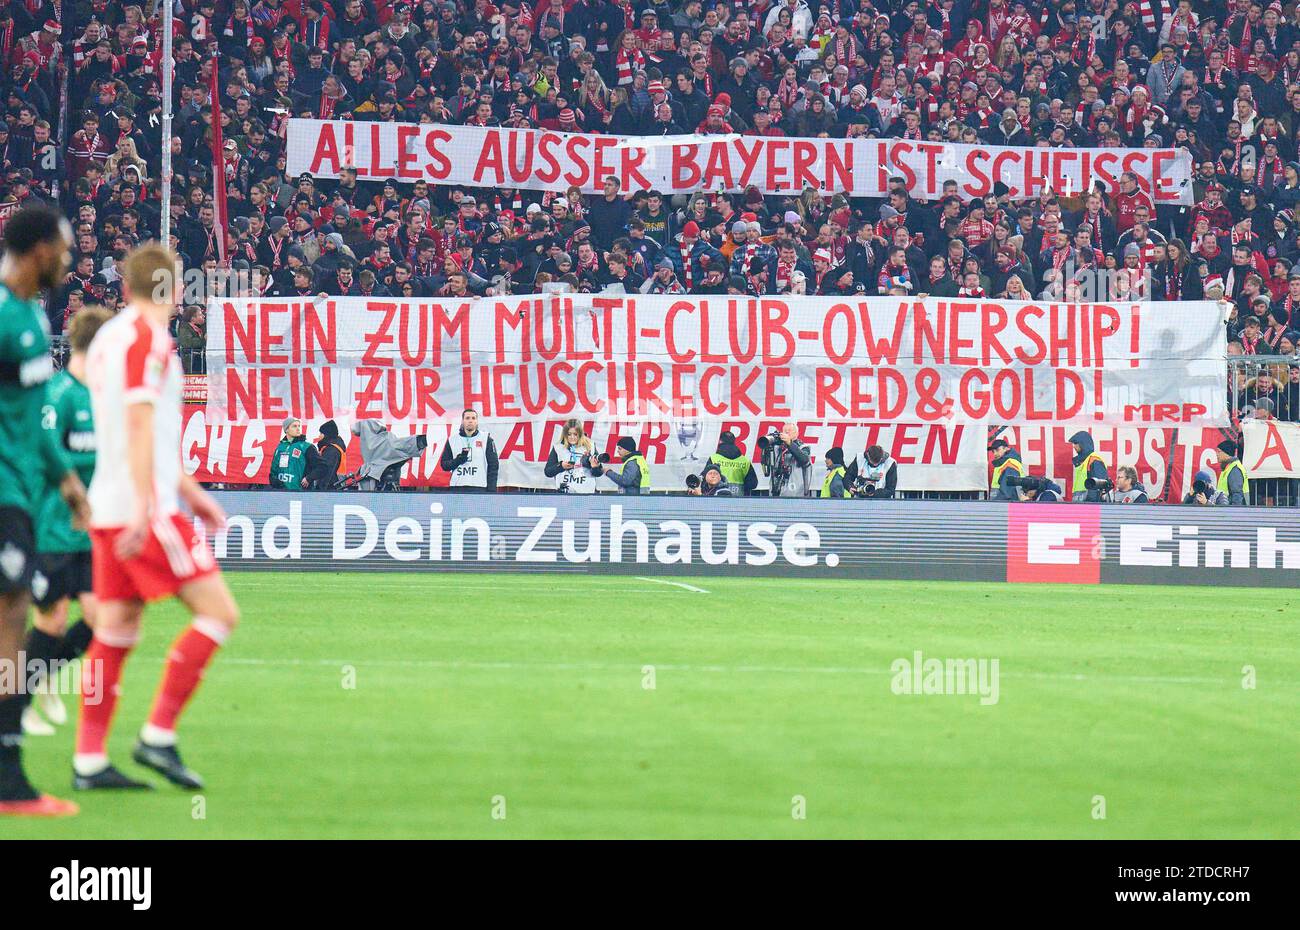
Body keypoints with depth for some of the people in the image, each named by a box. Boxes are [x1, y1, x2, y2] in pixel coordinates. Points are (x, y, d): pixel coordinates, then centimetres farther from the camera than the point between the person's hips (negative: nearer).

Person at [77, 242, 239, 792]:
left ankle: (89, 761, 5)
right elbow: (139, 423, -18)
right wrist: (143, 507, -22)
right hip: (146, 508, -9)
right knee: (218, 613, -6)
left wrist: (189, 490, 31)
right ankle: (158, 735, -8)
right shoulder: (148, 338, -10)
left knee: (115, 632, 9)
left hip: (107, 511, 9)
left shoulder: (107, 338, 18)